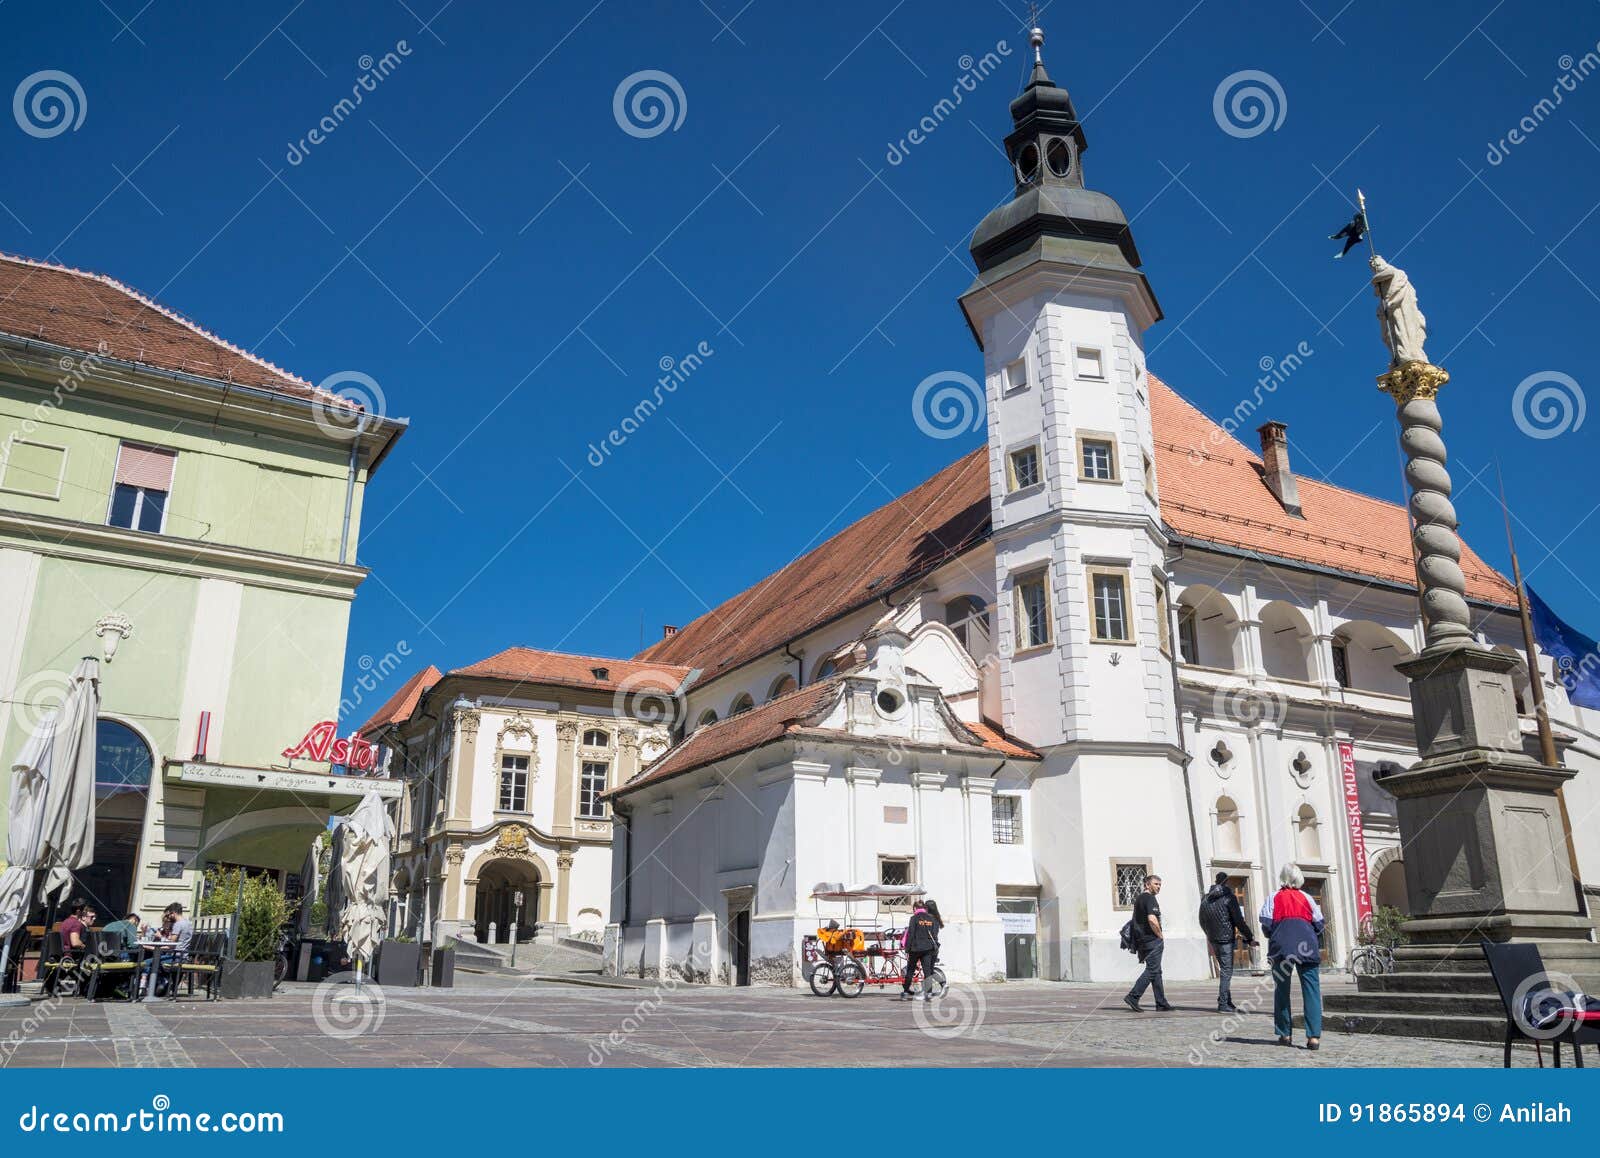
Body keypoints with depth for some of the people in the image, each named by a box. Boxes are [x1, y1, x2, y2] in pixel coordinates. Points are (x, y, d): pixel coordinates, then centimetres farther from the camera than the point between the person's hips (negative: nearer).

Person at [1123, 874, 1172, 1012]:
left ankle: (1161, 1003, 13)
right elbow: (1152, 919, -24)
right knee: (1152, 970, -8)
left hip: (1142, 939, 10)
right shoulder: (1150, 898, -12)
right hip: (1153, 940, -10)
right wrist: (1160, 935, -11)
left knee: (1156, 971, 12)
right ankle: (1133, 996, -12)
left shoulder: (1139, 899, 19)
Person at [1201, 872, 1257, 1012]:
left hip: (1213, 939, 7)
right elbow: (1238, 920, -11)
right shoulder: (1229, 896, -8)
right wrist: (1250, 937, -4)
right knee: (1227, 971, -4)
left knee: (1224, 969, 15)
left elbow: (1202, 922, 16)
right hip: (1225, 938, -7)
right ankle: (1223, 1004, -7)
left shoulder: (1206, 899, 12)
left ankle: (1227, 1002, 17)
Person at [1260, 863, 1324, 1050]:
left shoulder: (1273, 898, 7)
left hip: (1282, 946, 0)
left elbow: (1266, 926, 0)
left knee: (1281, 990, 10)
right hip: (1308, 947, 0)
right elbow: (1319, 925, 8)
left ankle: (1285, 1034, 12)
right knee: (1311, 990, 0)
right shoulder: (1307, 898, 12)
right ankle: (1314, 1036, -9)